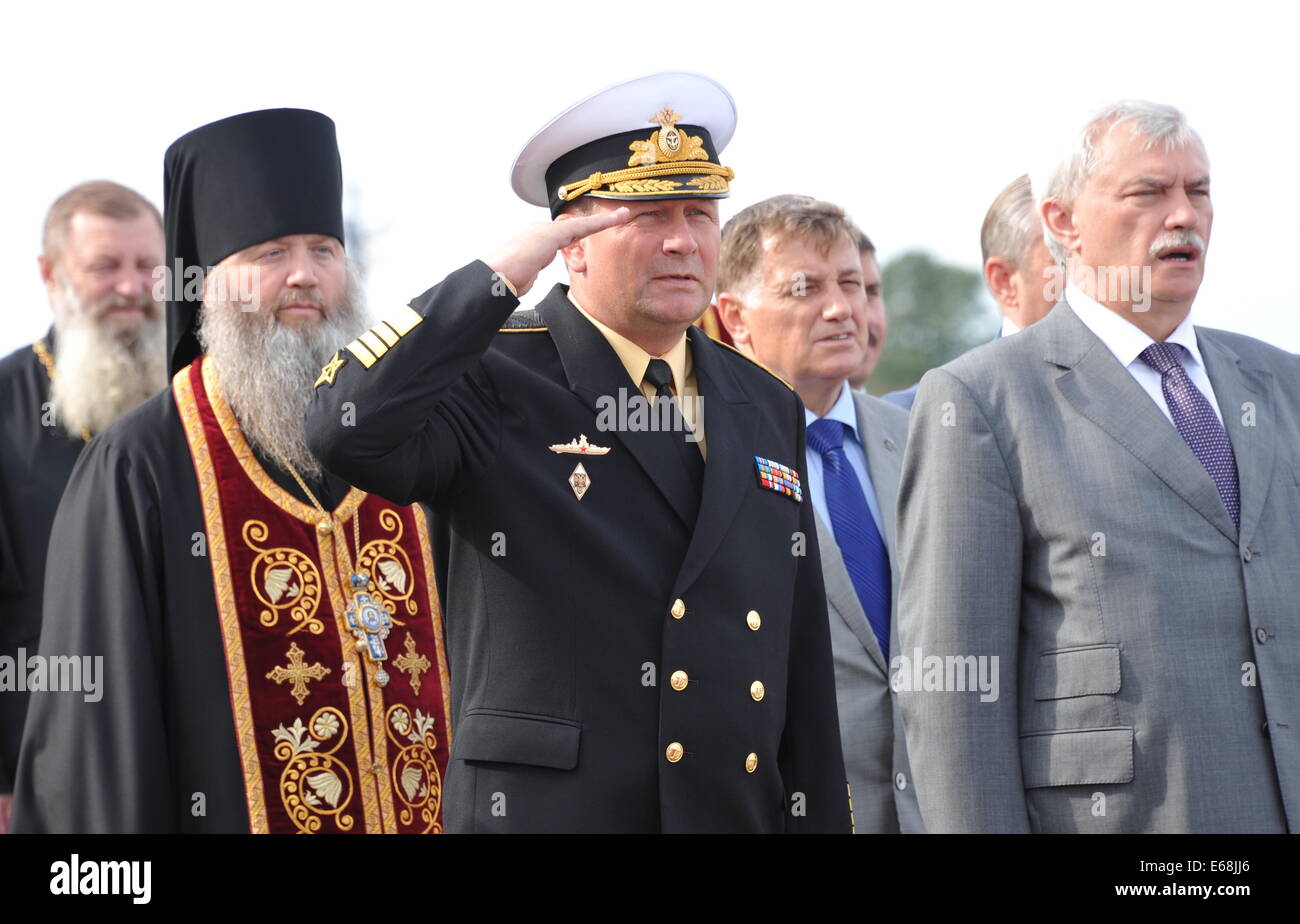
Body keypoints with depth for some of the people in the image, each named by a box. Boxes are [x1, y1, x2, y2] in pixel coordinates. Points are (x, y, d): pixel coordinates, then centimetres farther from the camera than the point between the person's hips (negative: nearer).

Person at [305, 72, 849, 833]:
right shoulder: (494, 383, -5)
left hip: (745, 809, 5)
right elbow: (347, 430, -27)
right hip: (544, 807, -5)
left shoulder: (766, 409, 13)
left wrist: (821, 818, 9)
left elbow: (805, 673, 14)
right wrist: (502, 276, -20)